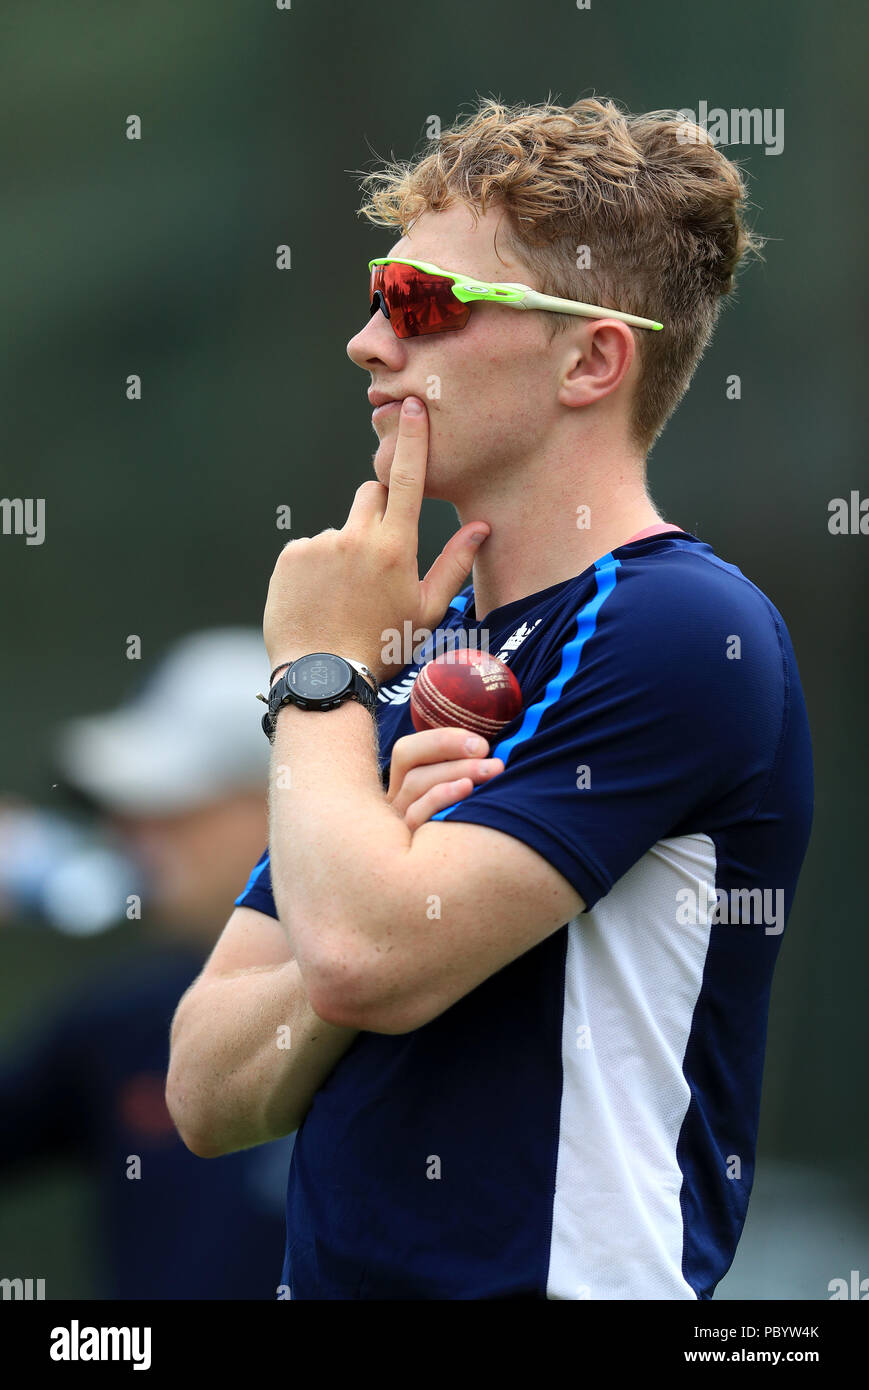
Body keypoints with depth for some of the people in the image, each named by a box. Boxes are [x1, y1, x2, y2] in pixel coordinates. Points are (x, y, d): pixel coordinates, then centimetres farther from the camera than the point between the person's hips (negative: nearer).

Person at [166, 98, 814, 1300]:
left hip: (564, 1275, -6)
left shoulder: (682, 628, -10)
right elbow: (209, 1097, 6)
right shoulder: (422, 650, 11)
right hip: (334, 1270, 6)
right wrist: (400, 866, -10)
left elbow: (364, 959, -18)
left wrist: (319, 671, -4)